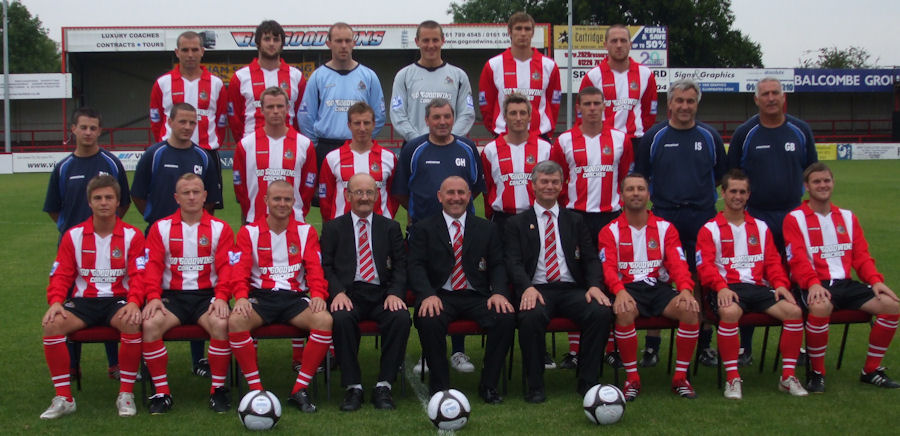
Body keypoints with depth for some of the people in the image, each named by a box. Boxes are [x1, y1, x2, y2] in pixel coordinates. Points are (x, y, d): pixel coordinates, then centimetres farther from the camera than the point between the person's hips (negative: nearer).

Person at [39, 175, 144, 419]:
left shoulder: (132, 236, 2)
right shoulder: (73, 236, 7)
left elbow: (138, 275, -5)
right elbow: (61, 275, 5)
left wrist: (133, 303, -24)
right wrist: (55, 302, -14)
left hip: (118, 300, -2)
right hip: (83, 300, 2)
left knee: (133, 324, -36)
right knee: (52, 325, -28)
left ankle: (126, 394, -19)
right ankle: (63, 398, -17)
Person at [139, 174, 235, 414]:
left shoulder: (220, 228, 8)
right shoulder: (161, 228, 11)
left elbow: (226, 266, 0)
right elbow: (152, 265, 3)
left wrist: (221, 297, -16)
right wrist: (153, 297, -13)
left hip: (207, 294, -1)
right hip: (172, 295, 1)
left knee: (220, 324, -32)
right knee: (150, 324, -29)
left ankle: (218, 389, -15)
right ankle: (161, 391, -15)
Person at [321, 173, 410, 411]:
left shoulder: (391, 227, 18)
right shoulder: (332, 228, 15)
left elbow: (400, 265, 10)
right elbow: (326, 266, 6)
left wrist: (395, 293, -10)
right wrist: (338, 292, -14)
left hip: (382, 293, 1)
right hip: (348, 293, -1)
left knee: (401, 318, -30)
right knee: (341, 318, -34)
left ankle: (384, 386, -19)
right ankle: (353, 387, -22)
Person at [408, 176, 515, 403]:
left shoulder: (487, 229, 16)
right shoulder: (424, 229, 10)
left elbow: (497, 265, 9)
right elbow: (416, 266, -1)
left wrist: (499, 292, -12)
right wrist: (428, 295, -20)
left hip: (477, 296, 2)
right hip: (440, 296, -1)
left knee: (506, 318, -27)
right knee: (429, 321, -35)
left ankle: (488, 385, -11)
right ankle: (440, 386, -16)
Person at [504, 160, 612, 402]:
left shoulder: (575, 221, 20)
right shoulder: (517, 223, 13)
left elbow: (591, 259, 11)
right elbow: (514, 262, 0)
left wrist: (595, 285, -10)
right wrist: (527, 287, -20)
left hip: (572, 289, 2)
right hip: (537, 290, -2)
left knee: (601, 312, -28)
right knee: (532, 316, -36)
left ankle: (588, 382, -14)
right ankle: (535, 386, -20)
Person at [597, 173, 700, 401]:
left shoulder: (665, 228, 12)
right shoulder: (610, 231, 7)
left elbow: (678, 262, 1)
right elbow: (609, 267, -5)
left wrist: (686, 289, -20)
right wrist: (620, 292, -27)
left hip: (659, 287, 2)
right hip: (628, 288, -2)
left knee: (691, 310, -27)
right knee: (624, 312, -37)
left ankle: (680, 377, -13)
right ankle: (632, 378, -20)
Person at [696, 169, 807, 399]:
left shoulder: (761, 227, 23)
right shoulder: (710, 229, 10)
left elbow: (773, 261, 16)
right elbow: (705, 266, -2)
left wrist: (780, 284, -4)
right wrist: (721, 287, -21)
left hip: (758, 287, 4)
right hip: (727, 288, -4)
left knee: (793, 311, -22)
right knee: (730, 313, -38)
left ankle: (788, 376, -11)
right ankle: (732, 378, -27)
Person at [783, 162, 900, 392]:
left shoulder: (847, 217, 19)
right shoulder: (795, 219, 3)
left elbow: (861, 255, 14)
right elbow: (797, 260, -9)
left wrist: (875, 280, -5)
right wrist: (813, 283, -27)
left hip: (845, 283, 5)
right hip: (814, 285, -5)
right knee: (820, 308, -39)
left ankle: (871, 370, 0)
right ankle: (816, 372, -18)